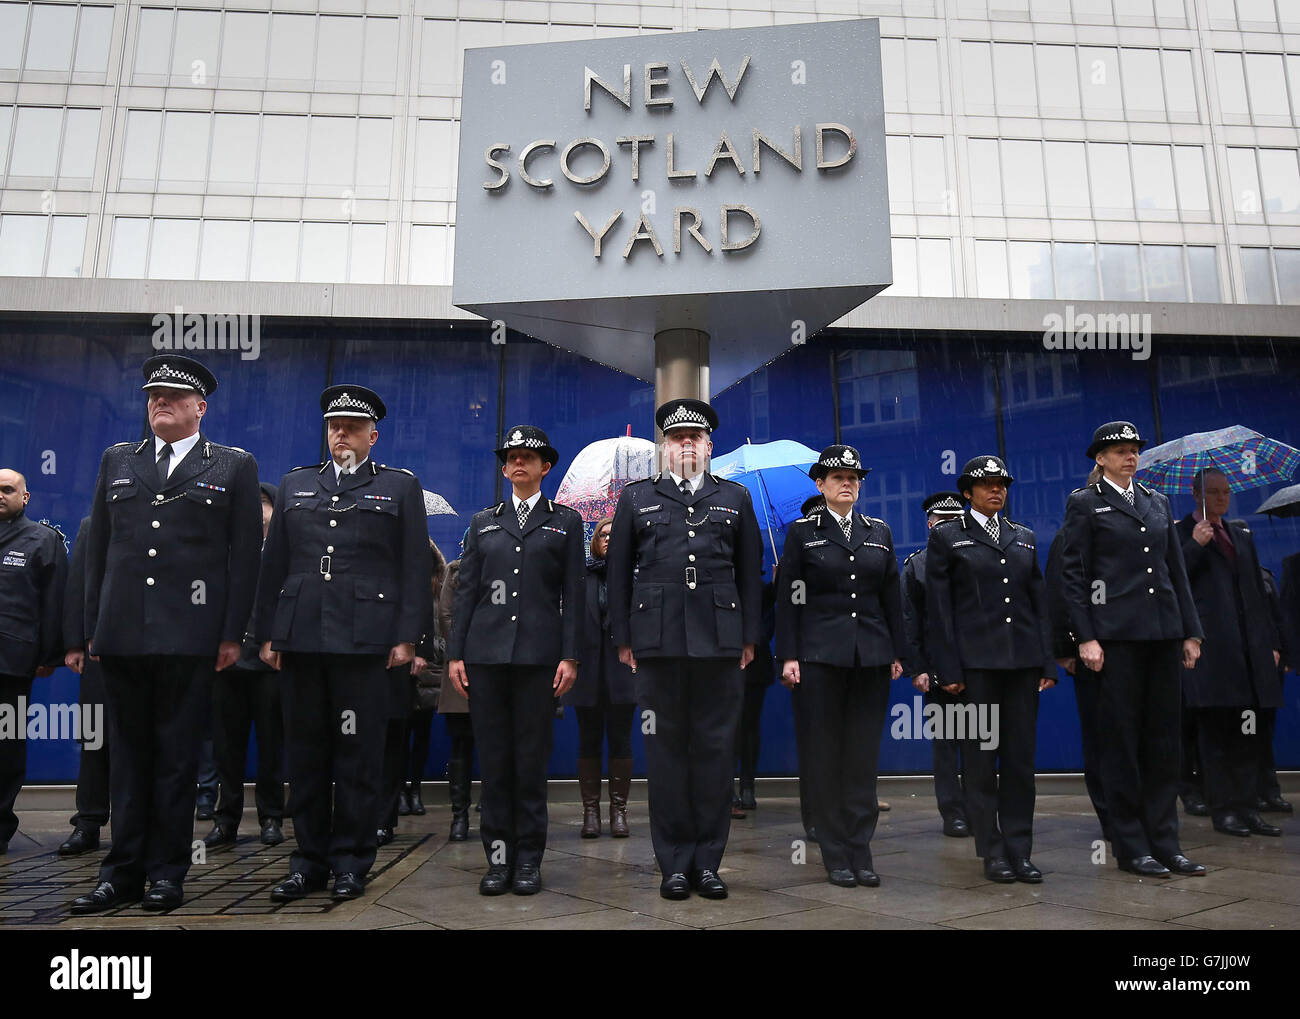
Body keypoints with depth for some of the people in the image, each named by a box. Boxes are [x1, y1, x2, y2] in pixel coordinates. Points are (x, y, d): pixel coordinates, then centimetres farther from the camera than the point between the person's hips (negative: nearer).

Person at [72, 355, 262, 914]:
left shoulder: (234, 466, 5)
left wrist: (232, 633, -5)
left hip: (189, 635, -3)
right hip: (121, 633, 3)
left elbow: (244, 555, 1)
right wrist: (93, 628, 9)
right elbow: (98, 548, 14)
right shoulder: (117, 460, 15)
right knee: (128, 753, 10)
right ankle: (123, 871, 19)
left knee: (176, 755, 4)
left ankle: (167, 871, 15)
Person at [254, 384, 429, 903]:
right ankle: (309, 859, 22)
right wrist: (267, 633, 8)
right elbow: (274, 564, 15)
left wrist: (407, 637, -6)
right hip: (299, 639, 4)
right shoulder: (295, 485, 17)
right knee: (304, 754, 9)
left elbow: (414, 568, 1)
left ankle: (350, 862, 14)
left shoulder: (401, 486, 7)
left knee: (358, 754, 2)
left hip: (365, 641, -3)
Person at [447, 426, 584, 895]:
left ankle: (528, 860, 12)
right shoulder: (483, 522, 15)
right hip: (486, 653, 2)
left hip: (538, 655, -2)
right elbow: (465, 590, 11)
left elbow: (573, 594, 4)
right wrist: (455, 653, 4)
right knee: (492, 758, 4)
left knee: (531, 759, 2)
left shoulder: (565, 522, 10)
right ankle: (498, 856, 14)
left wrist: (570, 656, -4)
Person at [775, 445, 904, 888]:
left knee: (865, 753, 5)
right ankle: (835, 856, 12)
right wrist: (788, 656, -7)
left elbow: (892, 596, 12)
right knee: (826, 753, 2)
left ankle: (860, 852, 14)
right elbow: (787, 598, -1)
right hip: (821, 654, -3)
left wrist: (898, 652, 7)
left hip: (872, 655, 3)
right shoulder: (802, 532, 2)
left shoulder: (879, 531, 11)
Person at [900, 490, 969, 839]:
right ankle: (953, 813, 12)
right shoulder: (915, 565, 6)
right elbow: (908, 621, 3)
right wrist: (916, 668, -5)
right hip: (937, 667, -1)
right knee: (945, 740, 4)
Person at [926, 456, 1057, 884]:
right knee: (980, 759, 2)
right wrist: (948, 669, -9)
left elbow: (1039, 602, 15)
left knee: (1020, 757, 6)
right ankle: (992, 852, 12)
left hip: (1023, 660, 4)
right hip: (976, 660, -4)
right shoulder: (946, 537, 3)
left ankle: (1020, 850, 15)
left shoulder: (1024, 537, 16)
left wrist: (1048, 662, 7)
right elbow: (938, 608, -2)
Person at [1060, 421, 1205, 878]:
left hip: (1162, 632, 5)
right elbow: (1073, 574, -5)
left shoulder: (1157, 501, 16)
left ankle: (1164, 841, 18)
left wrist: (1190, 631, 10)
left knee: (1162, 737, 9)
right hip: (1116, 632, -5)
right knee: (1122, 738, 1)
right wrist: (1085, 638, -12)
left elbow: (1176, 568, 16)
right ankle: (1130, 846, 11)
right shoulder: (1084, 503, 0)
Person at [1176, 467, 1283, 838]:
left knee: (1248, 731, 6)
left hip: (1250, 645, 6)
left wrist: (1272, 640, 14)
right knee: (1214, 729, -1)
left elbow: (1257, 589, 20)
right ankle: (1223, 810, 6)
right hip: (1210, 648, -5)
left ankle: (1246, 807, 13)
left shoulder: (1241, 533, 20)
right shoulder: (1180, 532, 2)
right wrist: (1196, 545, -16)